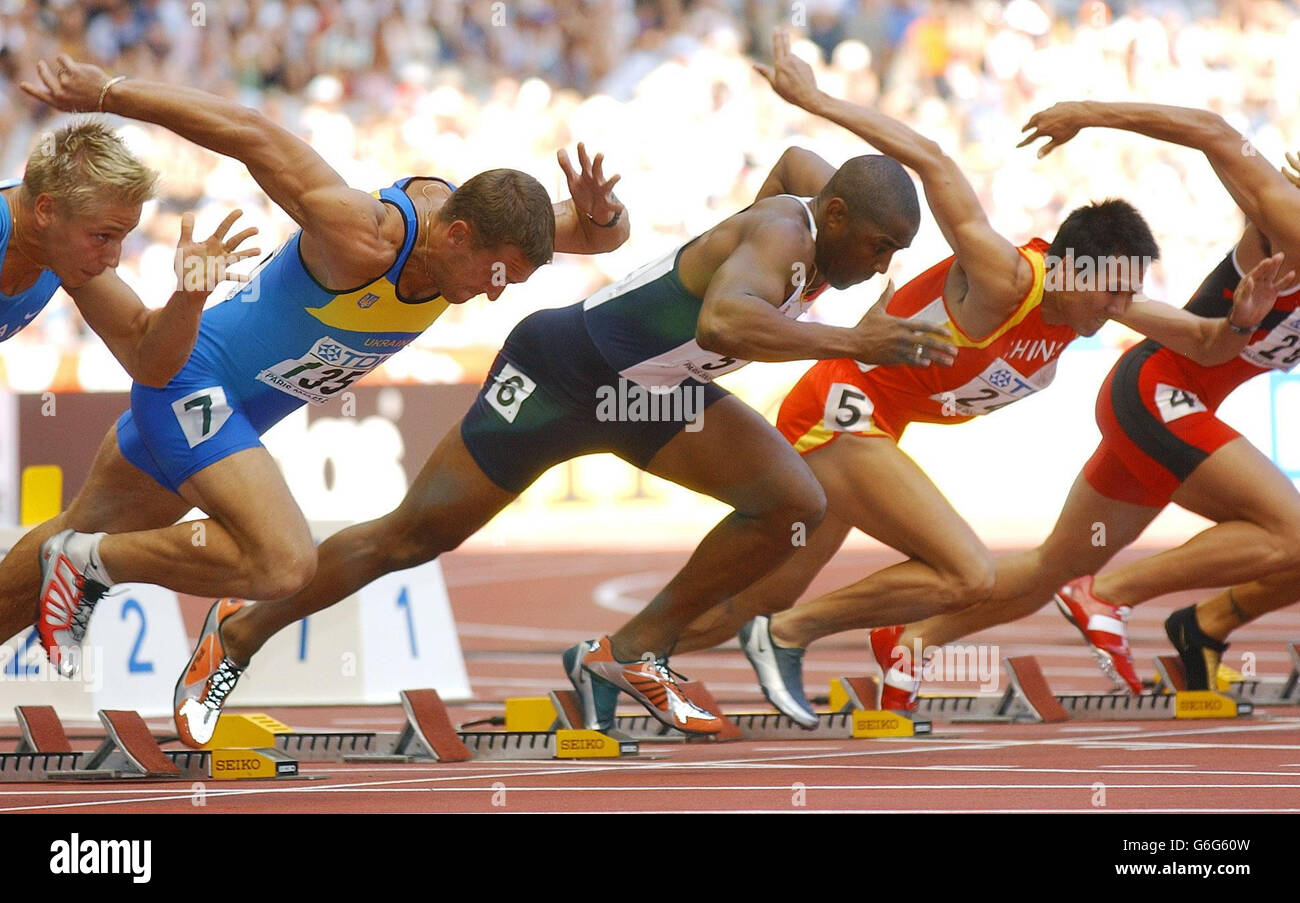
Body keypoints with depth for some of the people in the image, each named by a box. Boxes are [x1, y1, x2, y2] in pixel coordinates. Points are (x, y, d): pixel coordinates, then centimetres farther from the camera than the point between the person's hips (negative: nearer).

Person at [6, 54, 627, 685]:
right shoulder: (362, 239, -34)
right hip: (190, 378, -9)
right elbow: (249, 135, -30)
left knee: (90, 531, 26)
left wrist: (599, 213, -26)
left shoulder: (477, 229, -11)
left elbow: (601, 233, -1)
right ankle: (86, 563, -9)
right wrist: (107, 94, -26)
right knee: (283, 562, -27)